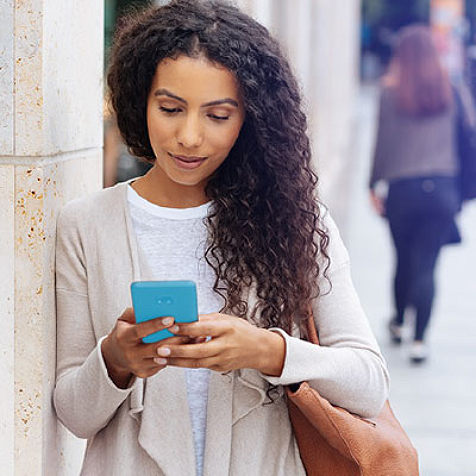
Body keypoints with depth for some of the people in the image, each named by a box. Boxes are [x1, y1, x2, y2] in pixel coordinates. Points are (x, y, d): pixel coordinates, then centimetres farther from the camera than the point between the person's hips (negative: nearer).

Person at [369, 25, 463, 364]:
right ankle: (420, 339, -9)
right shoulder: (449, 88, 2)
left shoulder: (391, 91, -4)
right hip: (442, 188, 0)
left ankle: (399, 322, 37)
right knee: (427, 266, 0)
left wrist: (375, 184, 6)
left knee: (404, 260, 17)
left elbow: (384, 141, -3)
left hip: (403, 187, 0)